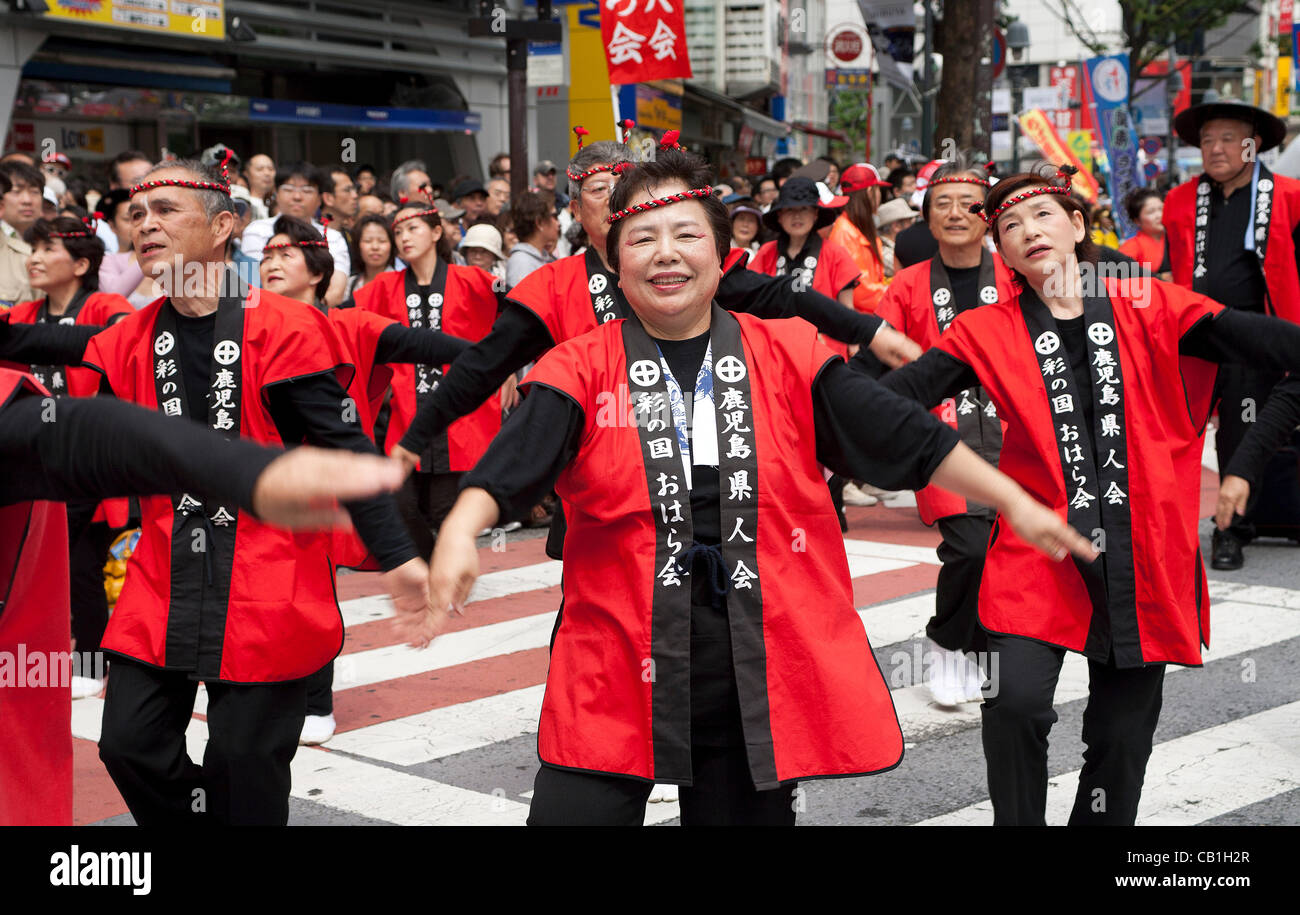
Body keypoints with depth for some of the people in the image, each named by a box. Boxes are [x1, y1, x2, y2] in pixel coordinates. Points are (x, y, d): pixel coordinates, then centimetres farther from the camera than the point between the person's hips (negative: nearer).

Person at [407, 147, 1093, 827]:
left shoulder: (788, 356, 4)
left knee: (747, 811, 13)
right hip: (617, 672, -1)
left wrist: (1014, 501, 2)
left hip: (762, 678, 1)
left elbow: (904, 437, 4)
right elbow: (513, 462, -14)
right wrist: (460, 532, -33)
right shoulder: (582, 370, 0)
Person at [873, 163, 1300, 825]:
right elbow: (901, 393, -8)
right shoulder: (988, 333, 3)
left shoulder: (1149, 309, 3)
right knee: (1015, 701, -19)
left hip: (1143, 561, 1)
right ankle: (1018, 822, 5)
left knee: (1123, 732, 9)